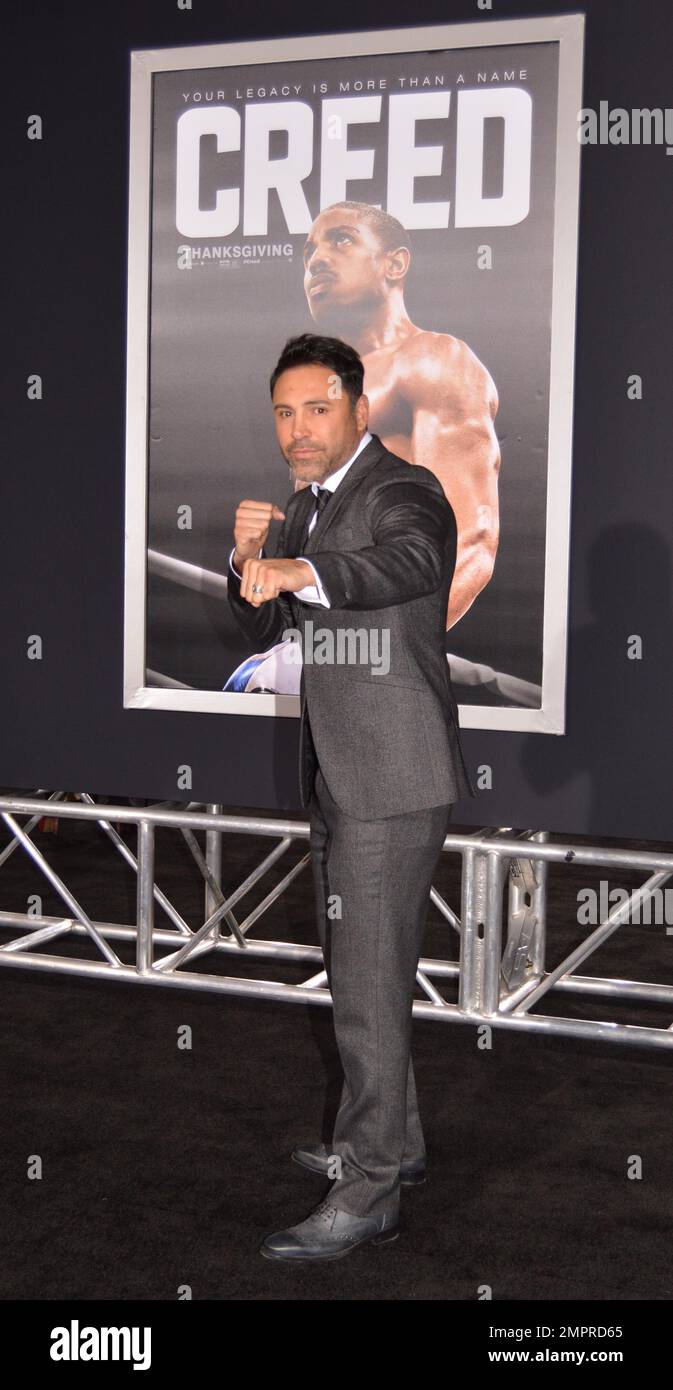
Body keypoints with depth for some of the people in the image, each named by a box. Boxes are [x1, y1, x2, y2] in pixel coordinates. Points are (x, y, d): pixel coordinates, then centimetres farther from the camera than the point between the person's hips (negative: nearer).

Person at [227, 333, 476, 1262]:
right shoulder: (305, 505, 14)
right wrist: (252, 556, -4)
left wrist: (301, 571, -53)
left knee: (369, 985, -6)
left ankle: (369, 1192, 4)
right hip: (336, 776, 10)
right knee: (354, 970, 20)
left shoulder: (403, 490, -13)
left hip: (393, 779, -10)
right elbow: (263, 633, 15)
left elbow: (407, 563, -36)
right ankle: (392, 1139, 36)